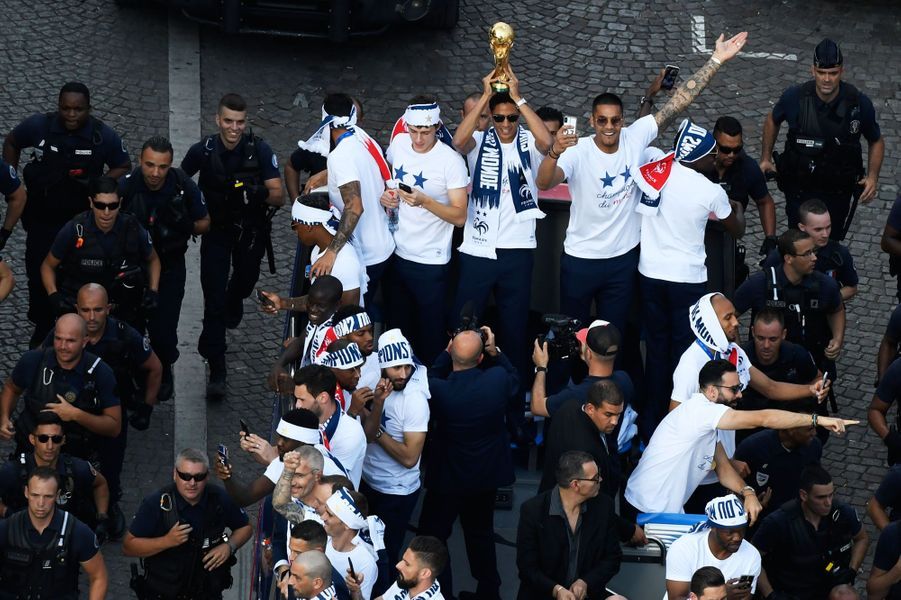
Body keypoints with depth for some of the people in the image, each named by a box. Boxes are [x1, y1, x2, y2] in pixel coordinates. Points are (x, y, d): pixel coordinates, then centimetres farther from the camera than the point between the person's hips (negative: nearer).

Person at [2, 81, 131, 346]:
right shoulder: (38, 125, -13)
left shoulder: (104, 135, -15)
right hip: (42, 220, 1)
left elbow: (123, 167, -2)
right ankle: (42, 332, 29)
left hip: (83, 223, -1)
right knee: (40, 277, 9)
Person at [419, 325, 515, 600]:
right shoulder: (497, 380, -21)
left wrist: (447, 353, -6)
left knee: (432, 536, 14)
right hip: (487, 474, 4)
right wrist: (495, 352, -3)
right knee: (481, 534, 24)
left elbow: (430, 380, -2)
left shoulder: (439, 391, -27)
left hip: (448, 477, -4)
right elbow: (513, 377, 4)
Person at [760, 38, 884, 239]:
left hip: (838, 193, 0)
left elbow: (876, 141, 1)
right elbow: (772, 120, 8)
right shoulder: (795, 97, -15)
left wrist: (873, 177, -12)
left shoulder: (859, 104, -16)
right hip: (799, 190, 0)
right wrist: (765, 159, 5)